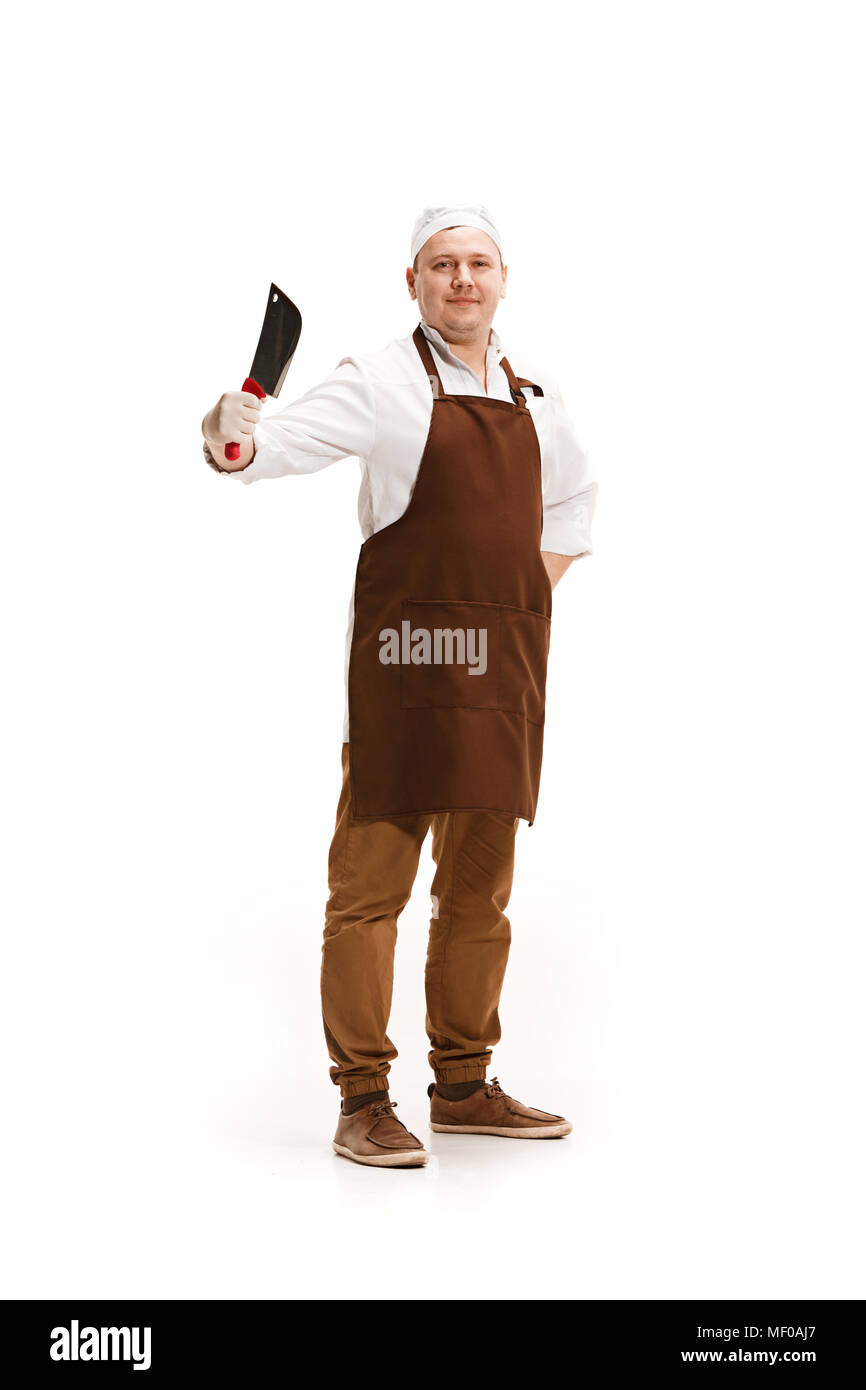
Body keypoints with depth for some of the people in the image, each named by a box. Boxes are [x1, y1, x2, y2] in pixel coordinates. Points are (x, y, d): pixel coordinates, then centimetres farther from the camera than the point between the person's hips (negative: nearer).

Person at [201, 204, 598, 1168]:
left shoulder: (536, 396, 15)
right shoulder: (384, 383, -3)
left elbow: (574, 496, 30)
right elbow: (294, 436, -18)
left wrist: (544, 574, 15)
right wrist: (234, 445, -39)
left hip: (506, 661, 6)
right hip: (407, 652, -6)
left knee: (481, 888, 12)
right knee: (372, 880, -5)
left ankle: (464, 1087, 24)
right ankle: (364, 1103, 5)